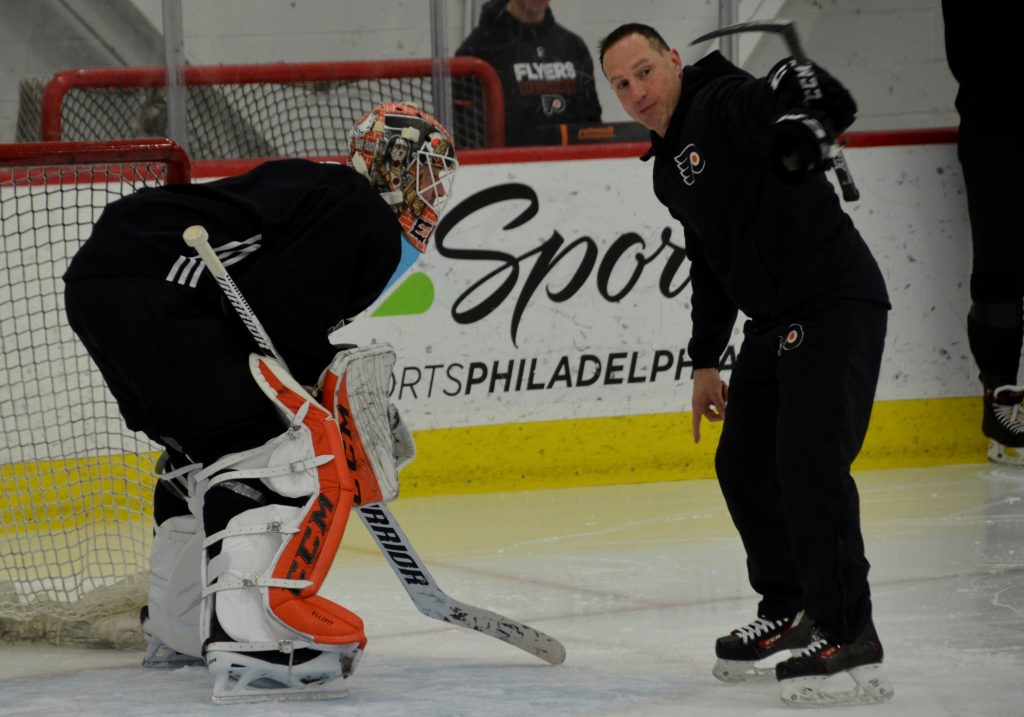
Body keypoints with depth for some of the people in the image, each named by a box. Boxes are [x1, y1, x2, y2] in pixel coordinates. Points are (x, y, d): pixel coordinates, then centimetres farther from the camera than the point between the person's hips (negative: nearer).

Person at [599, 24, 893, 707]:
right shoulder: (670, 167, 16)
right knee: (744, 465, 16)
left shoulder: (726, 105, -13)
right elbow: (709, 263, 26)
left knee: (810, 462, -18)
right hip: (774, 321, 10)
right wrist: (705, 361, 26)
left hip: (836, 304, -10)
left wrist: (806, 104, -49)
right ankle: (789, 610, 33)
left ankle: (849, 638, -16)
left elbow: (835, 106, -28)